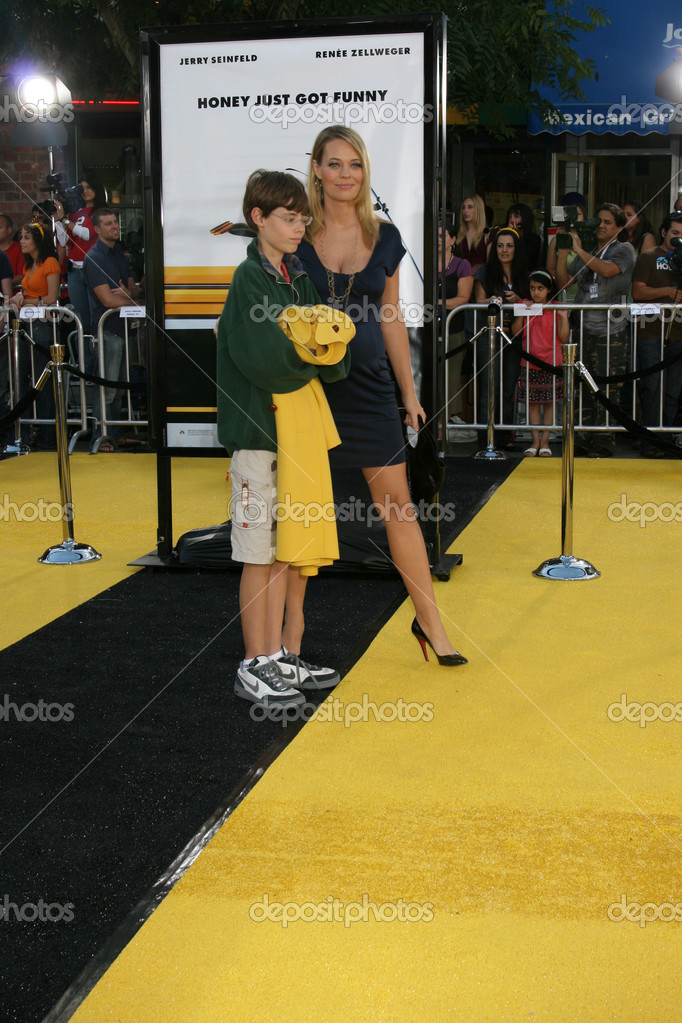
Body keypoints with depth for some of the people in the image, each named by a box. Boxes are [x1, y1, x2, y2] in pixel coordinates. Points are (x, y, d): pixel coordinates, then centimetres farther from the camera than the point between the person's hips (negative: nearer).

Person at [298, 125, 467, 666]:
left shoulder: (385, 238, 7)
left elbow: (392, 320, 12)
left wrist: (409, 392, 12)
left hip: (369, 384, 2)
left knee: (397, 500, 3)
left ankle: (429, 619, 13)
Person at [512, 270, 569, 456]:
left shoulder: (556, 309, -1)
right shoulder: (525, 306, 5)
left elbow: (563, 338, -3)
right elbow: (516, 332, 0)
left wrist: (564, 317, -14)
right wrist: (521, 314, -12)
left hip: (551, 363, -2)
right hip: (530, 363, 2)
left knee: (549, 403, 3)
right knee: (533, 403, 5)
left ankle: (545, 441, 11)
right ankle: (535, 441, 11)